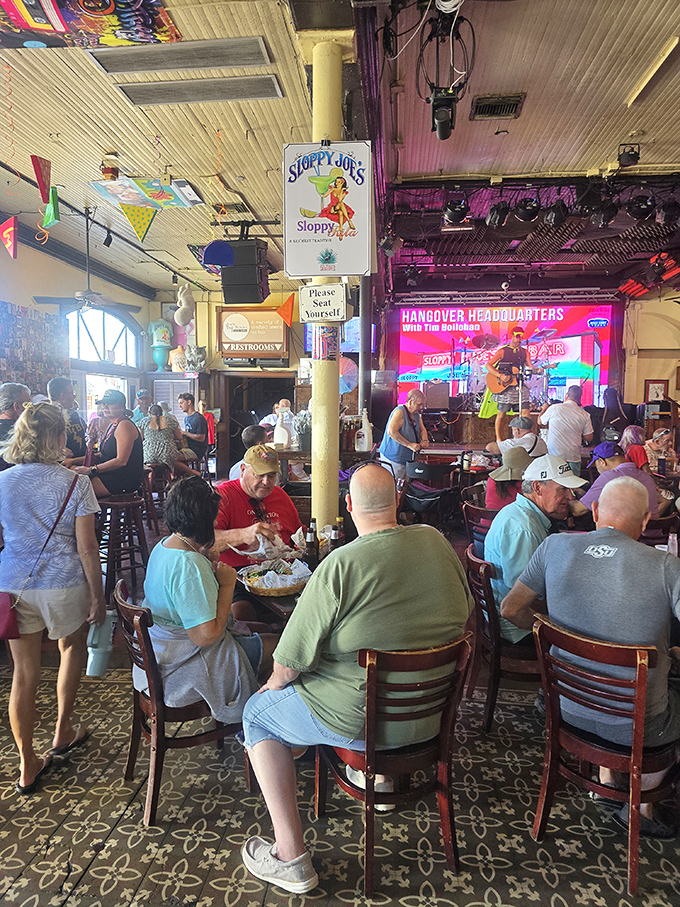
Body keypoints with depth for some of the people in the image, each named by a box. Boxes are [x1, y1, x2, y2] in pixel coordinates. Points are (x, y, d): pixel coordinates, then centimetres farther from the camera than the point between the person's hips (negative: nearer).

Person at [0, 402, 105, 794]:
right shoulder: (75, 482, -12)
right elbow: (87, 547, -13)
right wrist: (98, 596, -4)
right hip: (63, 584, -3)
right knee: (73, 647, 25)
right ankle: (63, 731, 38)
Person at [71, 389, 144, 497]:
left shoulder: (124, 425, -15)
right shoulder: (113, 425, 18)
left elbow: (121, 461, -23)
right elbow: (102, 455, 21)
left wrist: (91, 470, -20)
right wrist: (73, 461, 11)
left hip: (124, 482, -10)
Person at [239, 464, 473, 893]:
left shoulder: (340, 565, -25)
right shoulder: (437, 542, -7)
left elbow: (288, 666, -18)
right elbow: (464, 612, 11)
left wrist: (274, 683, 5)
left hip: (362, 719, -6)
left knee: (258, 711, 16)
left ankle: (291, 858, 18)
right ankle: (380, 773, 50)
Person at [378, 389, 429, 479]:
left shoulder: (416, 414, 12)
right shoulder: (399, 412, -15)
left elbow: (422, 429, 23)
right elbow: (391, 432, -25)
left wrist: (425, 440, -2)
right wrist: (409, 445, -25)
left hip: (407, 459, 9)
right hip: (393, 458, -9)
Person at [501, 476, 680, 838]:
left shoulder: (556, 546, -9)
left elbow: (511, 608, -2)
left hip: (569, 709, 4)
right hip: (636, 727, -3)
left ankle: (606, 779, 39)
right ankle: (640, 805, 31)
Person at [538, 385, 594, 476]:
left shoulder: (554, 408, -4)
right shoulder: (584, 415, 0)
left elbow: (540, 422, 13)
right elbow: (589, 438, 5)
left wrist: (544, 408, 32)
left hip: (554, 455, -1)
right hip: (573, 457, 1)